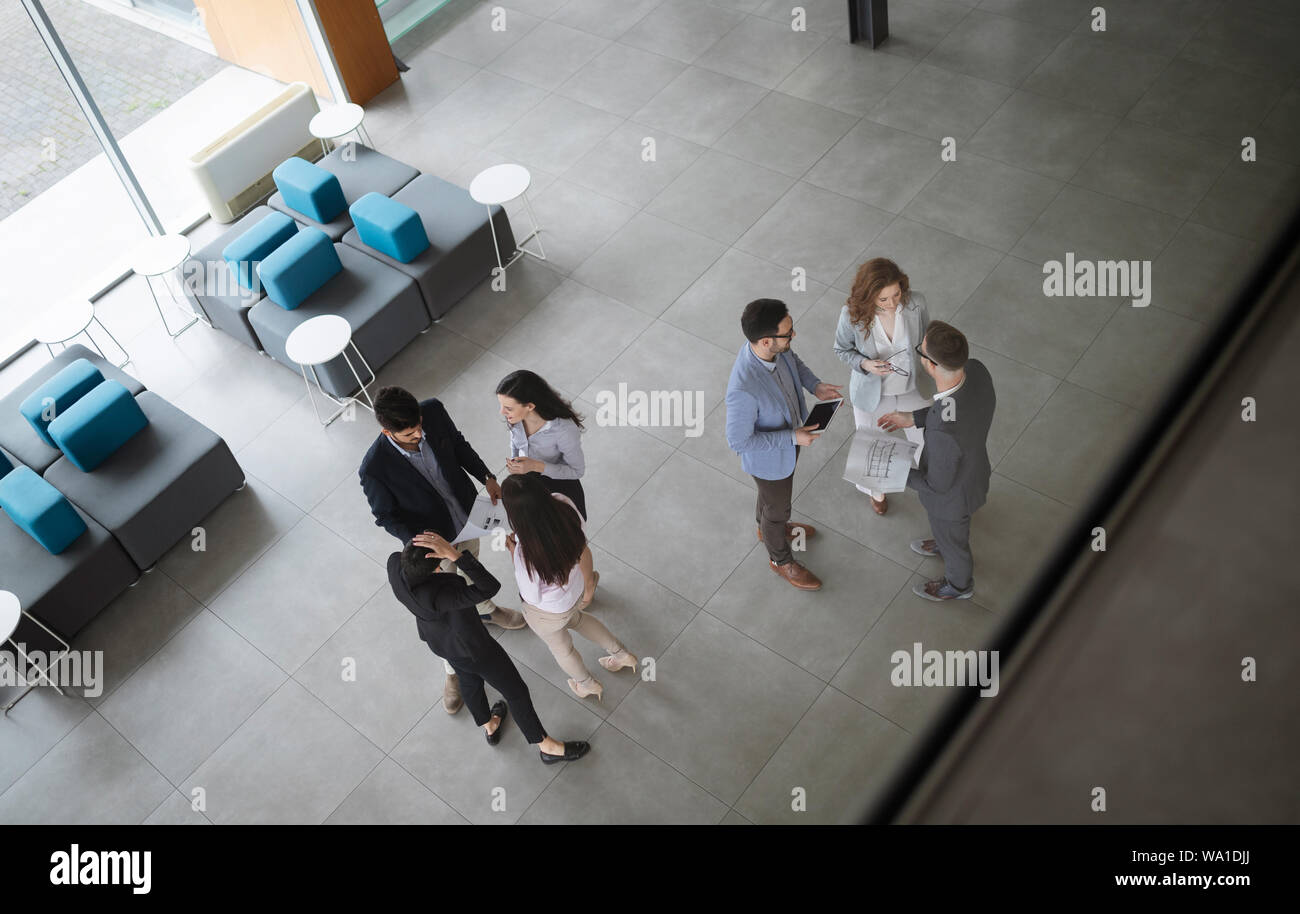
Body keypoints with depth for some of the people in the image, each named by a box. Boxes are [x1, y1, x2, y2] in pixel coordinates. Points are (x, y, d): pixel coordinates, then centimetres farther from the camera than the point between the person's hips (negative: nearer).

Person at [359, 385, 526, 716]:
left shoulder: (433, 411, -27)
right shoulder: (374, 468, -37)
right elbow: (386, 516, -19)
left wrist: (486, 477, -8)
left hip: (467, 515, 4)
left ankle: (486, 609, 68)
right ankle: (453, 671, 45)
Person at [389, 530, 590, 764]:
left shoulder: (395, 563, -28)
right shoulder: (436, 596, -47)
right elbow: (489, 587, -50)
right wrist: (454, 554, -56)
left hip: (435, 638, 7)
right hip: (470, 646, -7)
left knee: (469, 679, 35)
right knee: (515, 691, 16)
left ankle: (490, 727, 62)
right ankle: (546, 746, 38)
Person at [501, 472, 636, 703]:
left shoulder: (525, 555, -45)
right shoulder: (563, 504, -30)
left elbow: (531, 596, -22)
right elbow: (583, 549, -10)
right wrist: (589, 584, 9)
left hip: (548, 613, -4)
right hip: (576, 591, 4)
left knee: (560, 647, 32)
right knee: (575, 619, 41)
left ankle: (588, 684, 62)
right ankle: (621, 654, 58)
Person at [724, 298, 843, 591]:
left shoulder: (775, 346, -24)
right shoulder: (743, 390, -46)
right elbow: (739, 441, -32)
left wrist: (815, 386, -13)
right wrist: (792, 438, -30)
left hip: (789, 436, 6)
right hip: (769, 457, -6)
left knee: (771, 493, 35)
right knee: (778, 507, 23)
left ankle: (767, 527, 66)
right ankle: (780, 559, 53)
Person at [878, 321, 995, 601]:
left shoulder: (943, 432, -50)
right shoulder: (976, 370, -29)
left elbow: (938, 484, -30)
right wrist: (913, 418, -4)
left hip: (951, 494, -6)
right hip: (972, 469, 6)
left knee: (952, 539, 28)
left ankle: (958, 584, 60)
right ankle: (947, 546, 71)